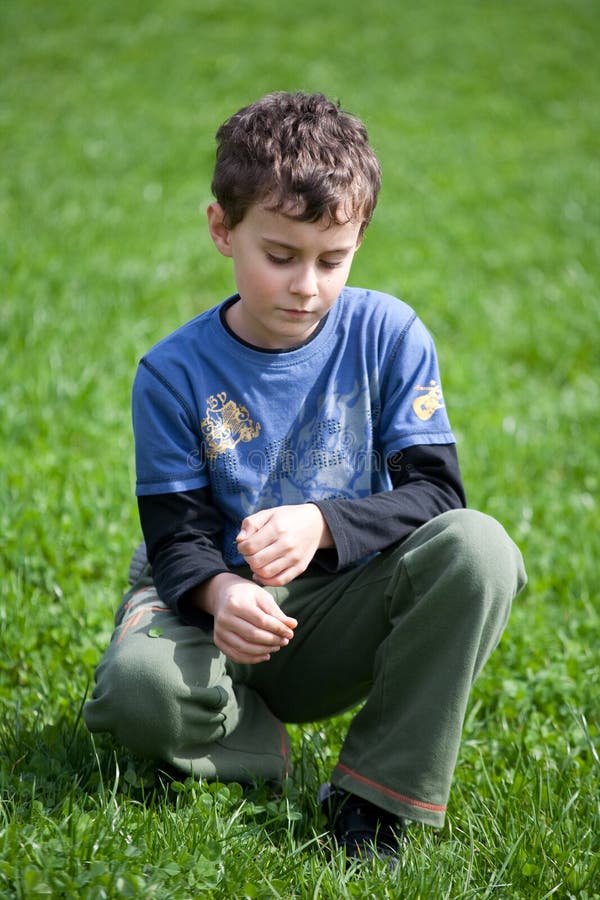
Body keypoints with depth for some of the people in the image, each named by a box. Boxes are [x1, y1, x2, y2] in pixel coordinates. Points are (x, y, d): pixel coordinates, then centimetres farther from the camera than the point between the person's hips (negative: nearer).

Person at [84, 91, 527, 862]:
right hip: (223, 609, -1)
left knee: (476, 547, -29)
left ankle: (380, 793, -18)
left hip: (345, 611, 2)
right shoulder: (174, 373, -7)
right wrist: (219, 593, -32)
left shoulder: (389, 336, -5)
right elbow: (178, 536, -8)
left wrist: (322, 523, -29)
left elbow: (435, 492, -10)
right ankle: (255, 744, 0)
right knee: (137, 688, -36)